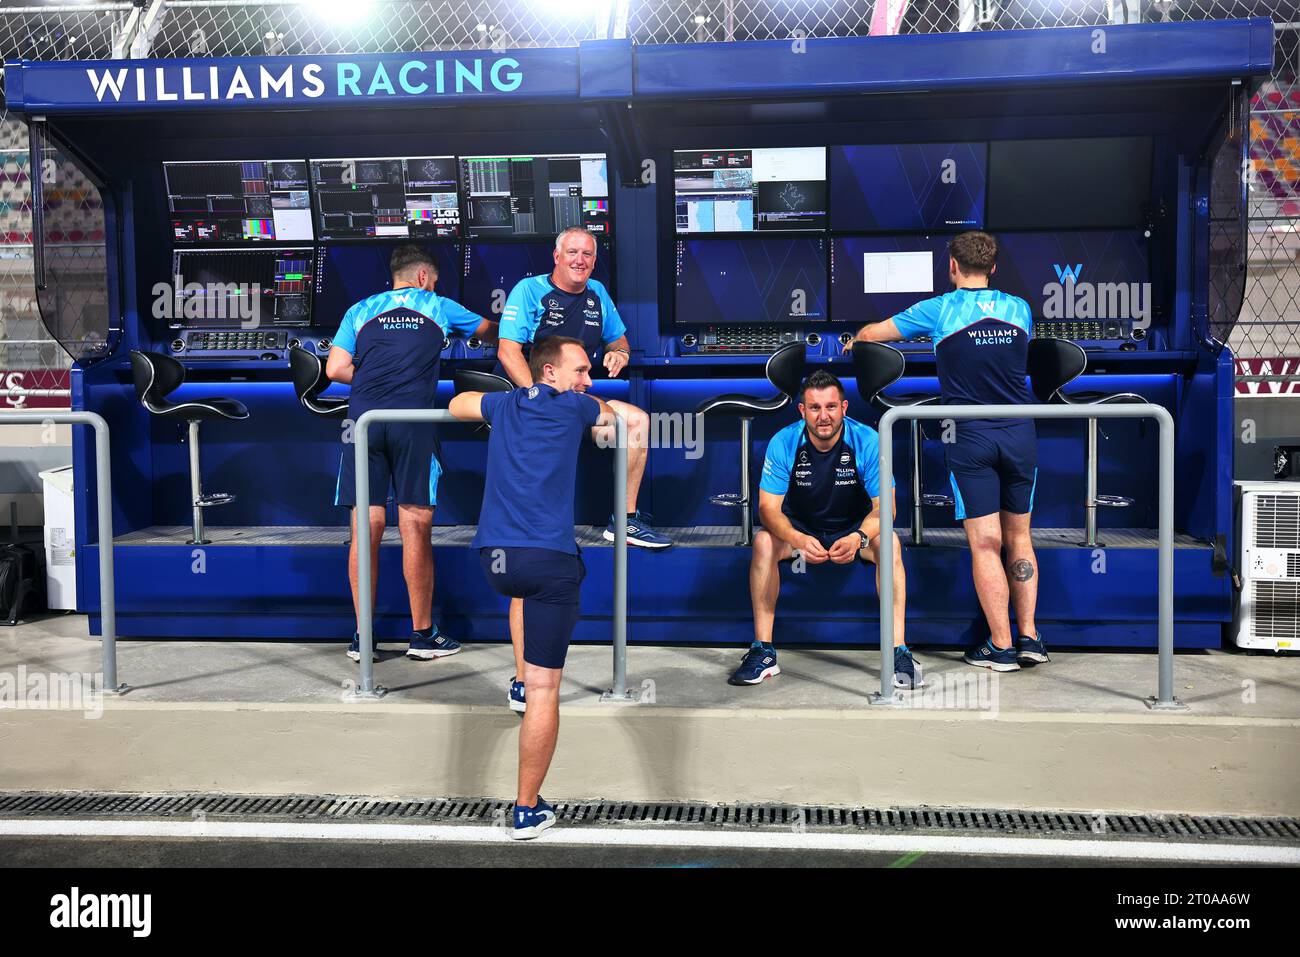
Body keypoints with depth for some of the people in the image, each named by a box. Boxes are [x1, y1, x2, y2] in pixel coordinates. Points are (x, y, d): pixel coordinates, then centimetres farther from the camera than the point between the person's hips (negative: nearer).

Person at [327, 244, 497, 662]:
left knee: (366, 529, 4)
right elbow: (487, 330, 37)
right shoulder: (438, 307, 19)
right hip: (412, 419, -2)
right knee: (415, 527, 2)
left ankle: (363, 638, 10)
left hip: (363, 420, 2)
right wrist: (501, 333, 60)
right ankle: (422, 635, 9)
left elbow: (335, 369, 10)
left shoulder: (361, 311, 20)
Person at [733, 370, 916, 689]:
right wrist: (798, 539, -41)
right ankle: (763, 651, -22)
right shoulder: (783, 442, -18)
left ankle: (898, 651, -28)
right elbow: (768, 508, -19)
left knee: (889, 542, -31)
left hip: (855, 529, 0)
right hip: (800, 529, 1)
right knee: (763, 541, -29)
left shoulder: (867, 441, -19)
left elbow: (884, 506, -19)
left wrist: (859, 538, -41)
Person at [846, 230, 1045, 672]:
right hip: (1020, 434, 4)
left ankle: (1001, 646, 4)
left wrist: (853, 341, 29)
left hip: (971, 437, -4)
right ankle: (1029, 636, 15)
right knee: (1018, 536, 14)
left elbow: (871, 333, 7)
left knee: (985, 544, 0)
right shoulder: (1020, 308, 7)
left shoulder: (939, 310, -3)